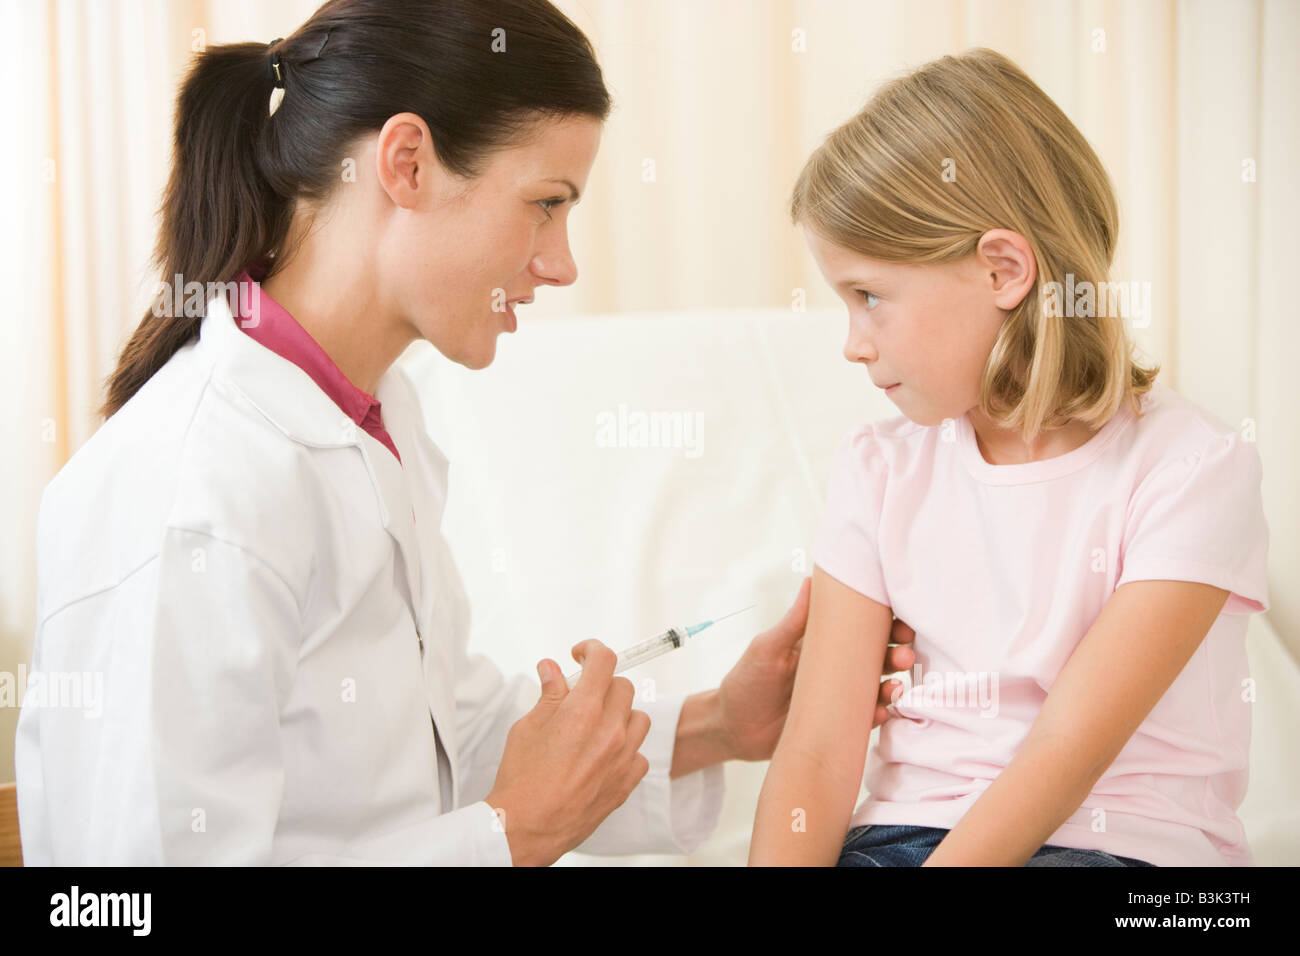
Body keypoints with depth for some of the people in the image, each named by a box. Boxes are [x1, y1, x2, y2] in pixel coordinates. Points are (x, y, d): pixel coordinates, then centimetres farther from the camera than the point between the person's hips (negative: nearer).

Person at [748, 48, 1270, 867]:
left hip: (1123, 839, -3)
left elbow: (1068, 752, -16)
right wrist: (783, 856, -18)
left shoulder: (1193, 467, -7)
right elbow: (819, 748, -1)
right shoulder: (882, 468, 9)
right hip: (911, 824, 4)